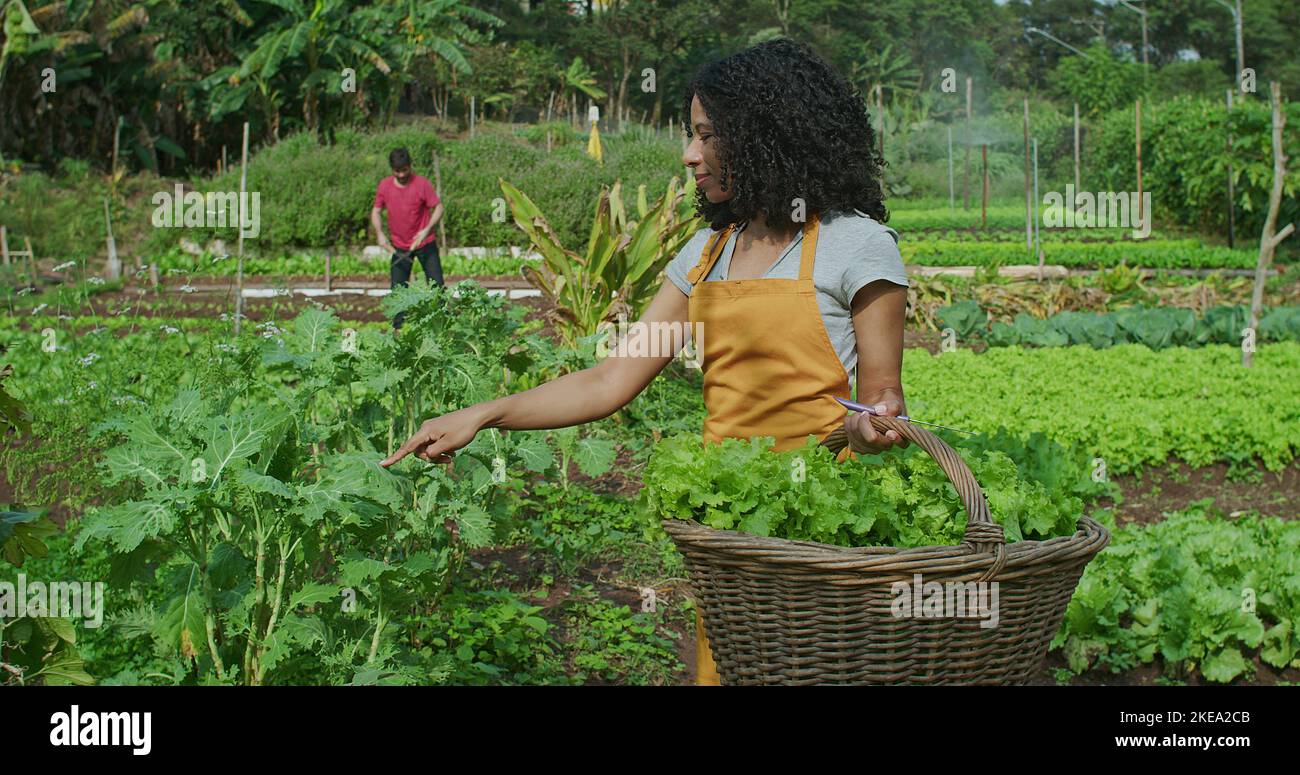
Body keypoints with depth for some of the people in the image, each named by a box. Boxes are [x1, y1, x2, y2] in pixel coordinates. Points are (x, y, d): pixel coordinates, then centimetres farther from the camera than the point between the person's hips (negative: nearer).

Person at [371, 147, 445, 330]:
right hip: (400, 247, 3)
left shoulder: (422, 184, -13)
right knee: (397, 288, 2)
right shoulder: (384, 186, -4)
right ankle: (397, 328, 10)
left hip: (425, 244, -3)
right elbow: (376, 211, 6)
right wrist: (380, 233, -11)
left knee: (437, 285, -1)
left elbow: (438, 208, -11)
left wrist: (426, 229, -25)